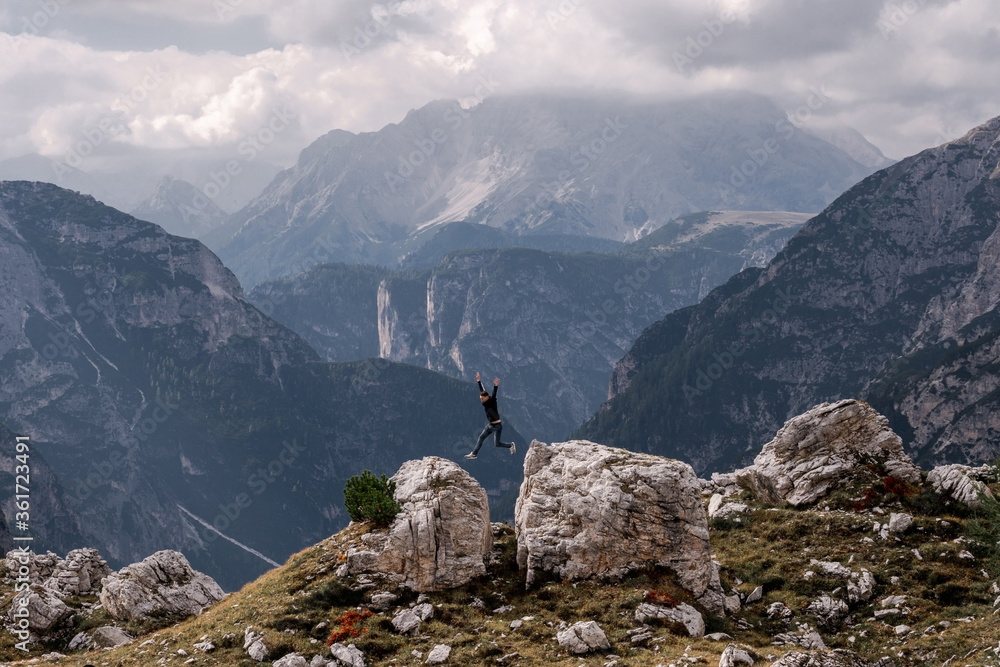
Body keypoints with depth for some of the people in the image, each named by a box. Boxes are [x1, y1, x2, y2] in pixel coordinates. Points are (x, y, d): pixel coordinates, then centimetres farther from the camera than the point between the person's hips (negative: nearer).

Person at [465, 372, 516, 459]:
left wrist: (495, 386, -51)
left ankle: (510, 445, 18)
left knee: (497, 443, -4)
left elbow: (494, 394, -34)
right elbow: (482, 390, 7)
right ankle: (474, 454, 18)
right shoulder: (485, 402, 0)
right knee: (481, 438, 9)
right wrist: (478, 381, 10)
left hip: (497, 426, -8)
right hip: (490, 425, 8)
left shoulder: (492, 401, -17)